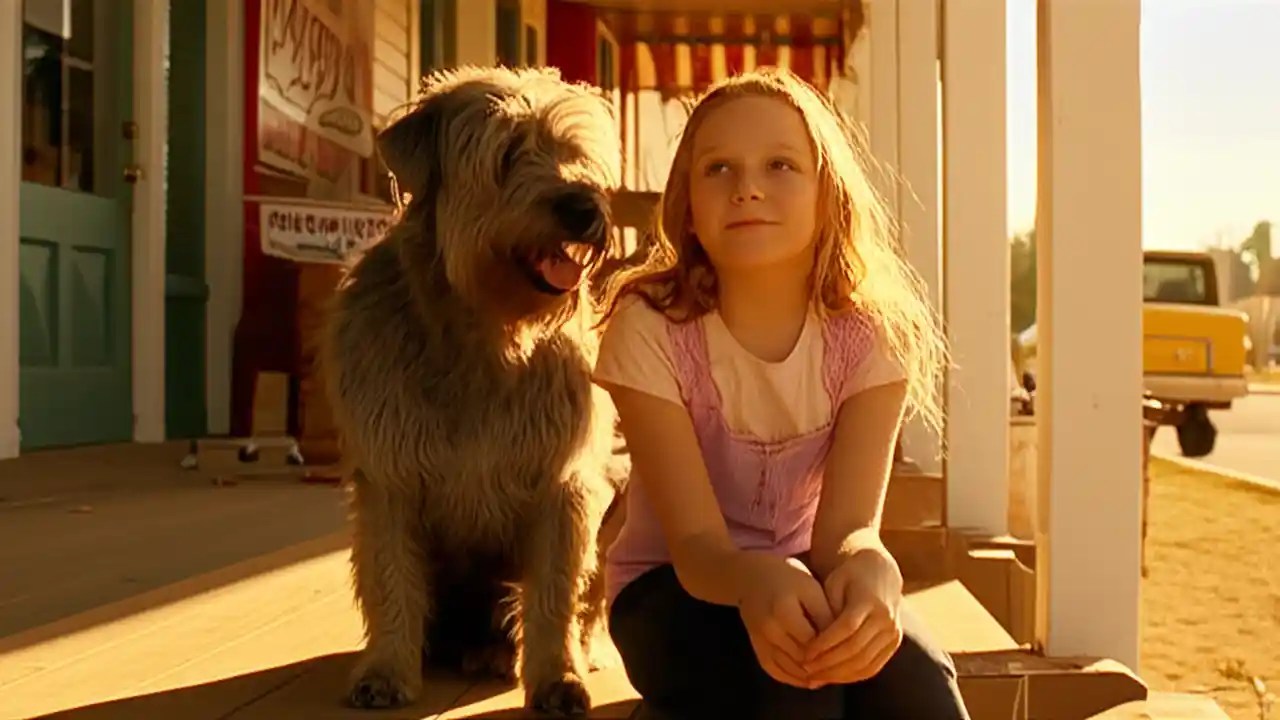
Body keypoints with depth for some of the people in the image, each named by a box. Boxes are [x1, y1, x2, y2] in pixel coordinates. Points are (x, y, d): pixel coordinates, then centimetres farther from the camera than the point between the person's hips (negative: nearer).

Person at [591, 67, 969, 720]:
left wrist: (870, 570, -50)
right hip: (674, 588, -2)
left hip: (805, 577, 2)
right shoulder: (650, 330, -20)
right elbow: (696, 544, -24)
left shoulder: (870, 335, -14)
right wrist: (757, 581, -49)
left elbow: (846, 525, -24)